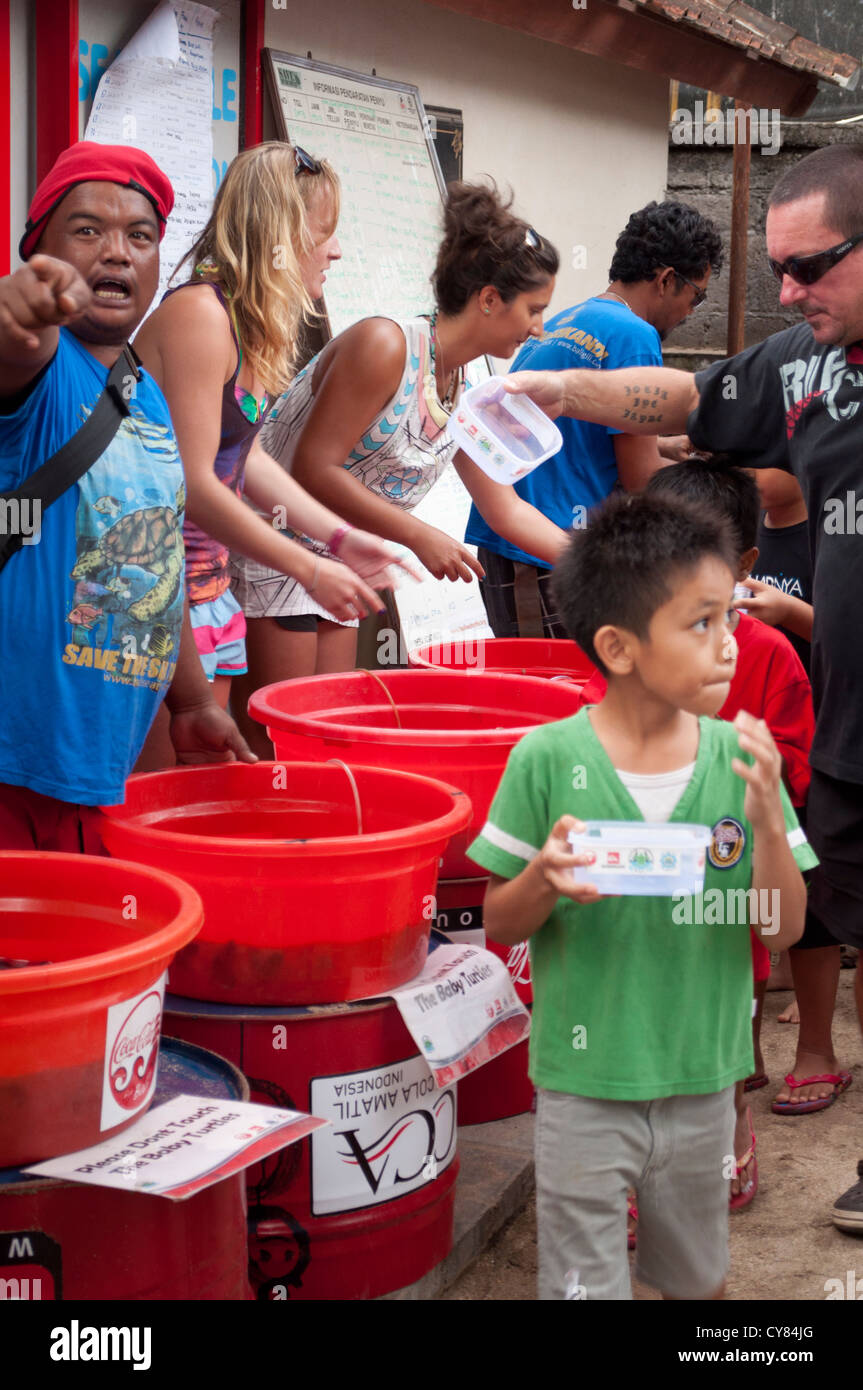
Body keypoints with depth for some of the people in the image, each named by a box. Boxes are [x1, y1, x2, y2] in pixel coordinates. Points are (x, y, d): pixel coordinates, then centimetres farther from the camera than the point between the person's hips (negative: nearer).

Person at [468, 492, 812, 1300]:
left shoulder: (740, 758, -8)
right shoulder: (547, 761, -14)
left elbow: (783, 929, -5)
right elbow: (498, 925, -5)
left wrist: (767, 819, -21)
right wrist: (544, 879, -26)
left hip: (702, 1080, 3)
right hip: (584, 1088, -3)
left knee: (697, 1278, 23)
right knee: (583, 1281, 12)